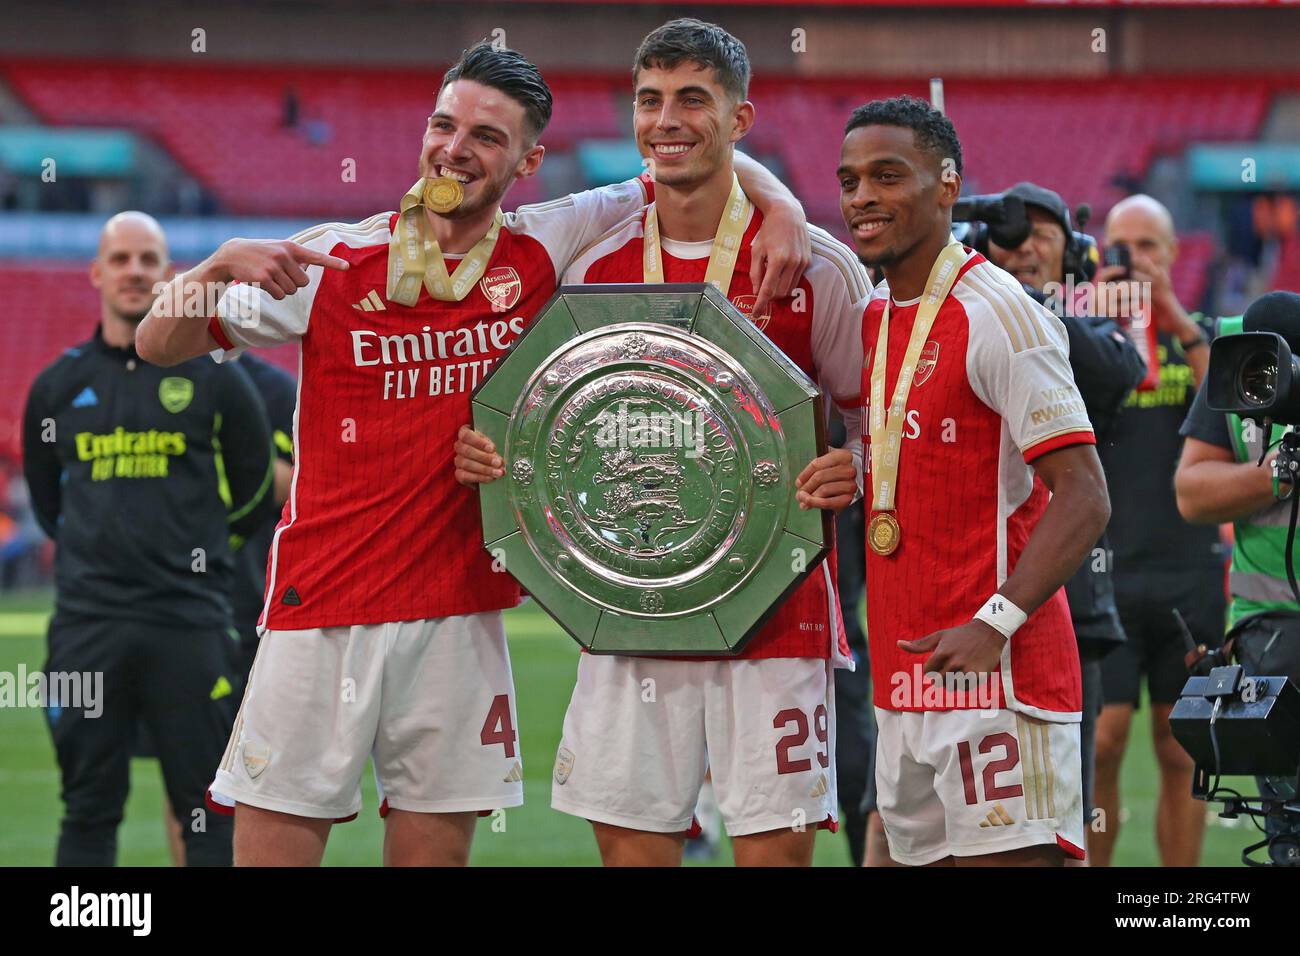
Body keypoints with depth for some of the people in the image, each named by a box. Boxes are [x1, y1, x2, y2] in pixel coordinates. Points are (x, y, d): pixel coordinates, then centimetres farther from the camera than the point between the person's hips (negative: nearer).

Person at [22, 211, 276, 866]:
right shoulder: (59, 385, 9)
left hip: (189, 622, -2)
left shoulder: (213, 377, 4)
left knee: (210, 813, -1)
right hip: (87, 624, 2)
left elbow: (256, 487, 15)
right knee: (88, 812, 4)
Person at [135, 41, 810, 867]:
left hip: (460, 613, 2)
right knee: (273, 846, -4)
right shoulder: (335, 261, 1)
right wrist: (221, 266, -16)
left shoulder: (543, 253, 4)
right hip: (323, 605, -2)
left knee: (438, 848, 5)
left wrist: (778, 211, -7)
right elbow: (159, 345, 3)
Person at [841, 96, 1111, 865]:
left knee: (1006, 856, -12)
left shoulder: (995, 314, -11)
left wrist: (997, 624, -25)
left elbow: (1085, 499, -17)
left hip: (997, 673, -8)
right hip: (902, 681, 8)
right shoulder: (873, 318, 14)